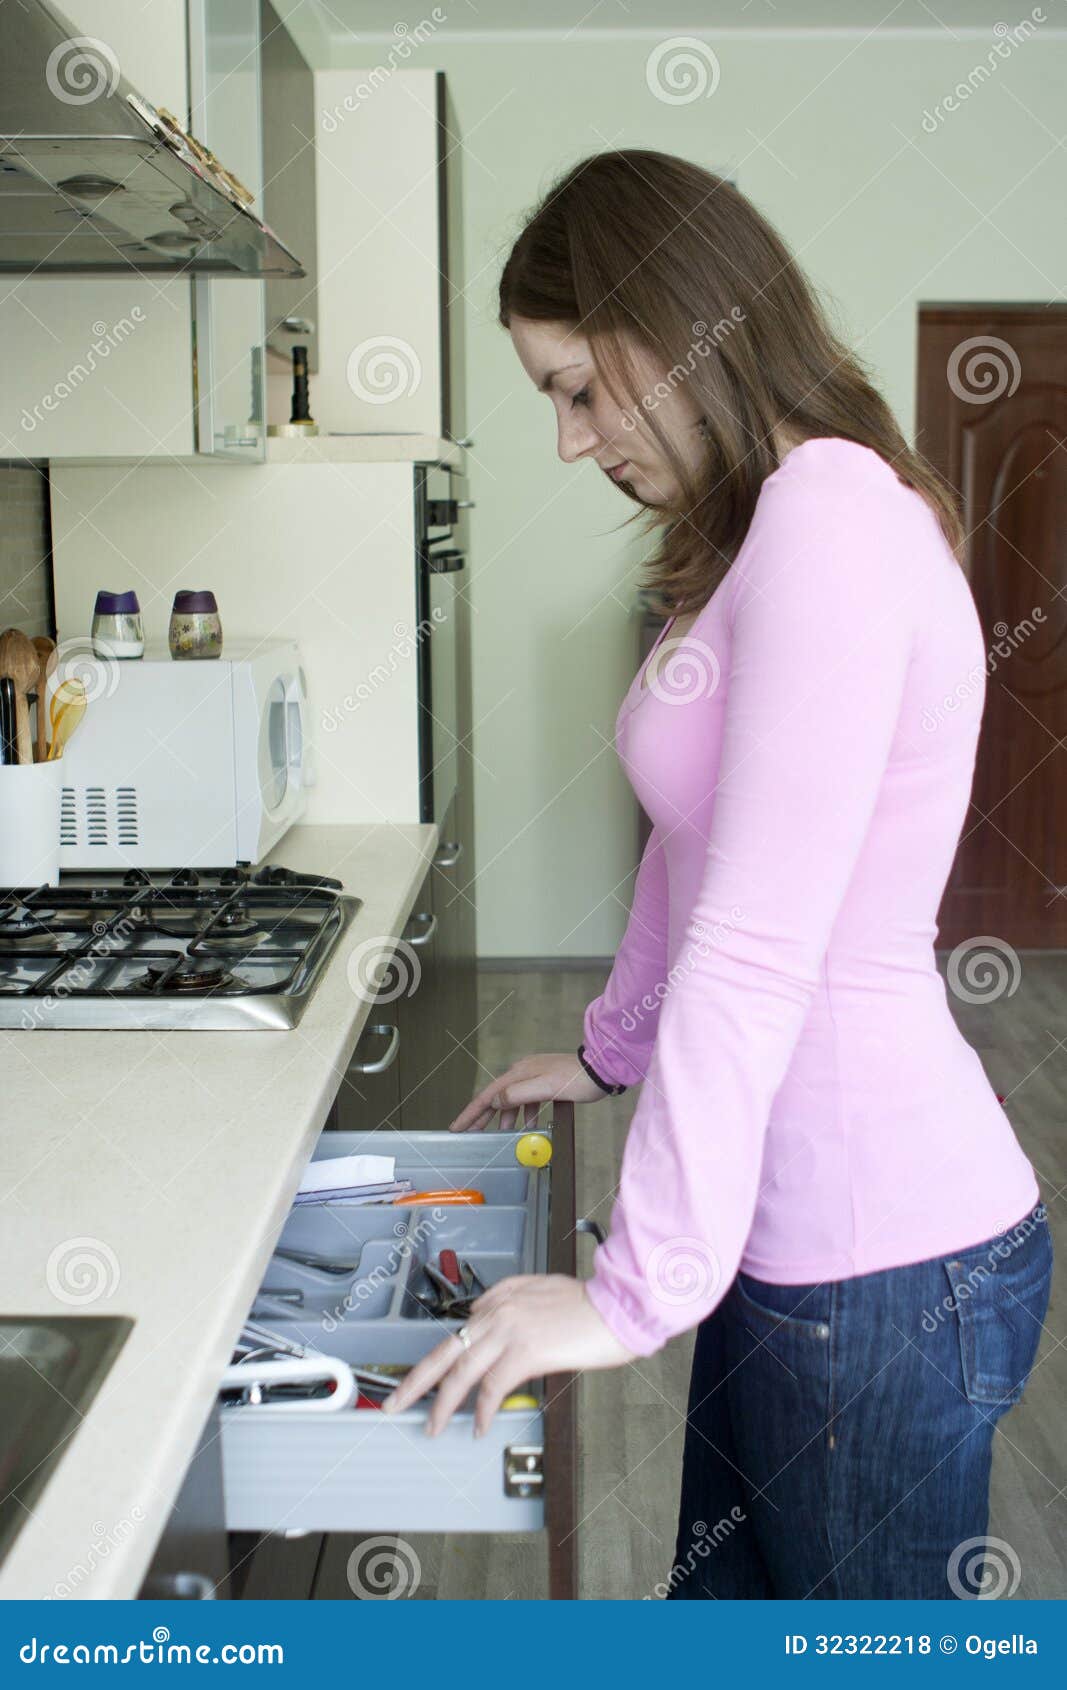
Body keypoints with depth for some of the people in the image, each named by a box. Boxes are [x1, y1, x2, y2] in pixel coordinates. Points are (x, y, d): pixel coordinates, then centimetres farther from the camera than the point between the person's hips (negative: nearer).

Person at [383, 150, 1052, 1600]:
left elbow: (757, 953, -25)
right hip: (799, 1222, 9)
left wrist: (637, 1289, -20)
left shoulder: (833, 516, -20)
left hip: (882, 1263, -9)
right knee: (725, 1593, 20)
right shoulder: (765, 529, 12)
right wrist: (609, 1050, 31)